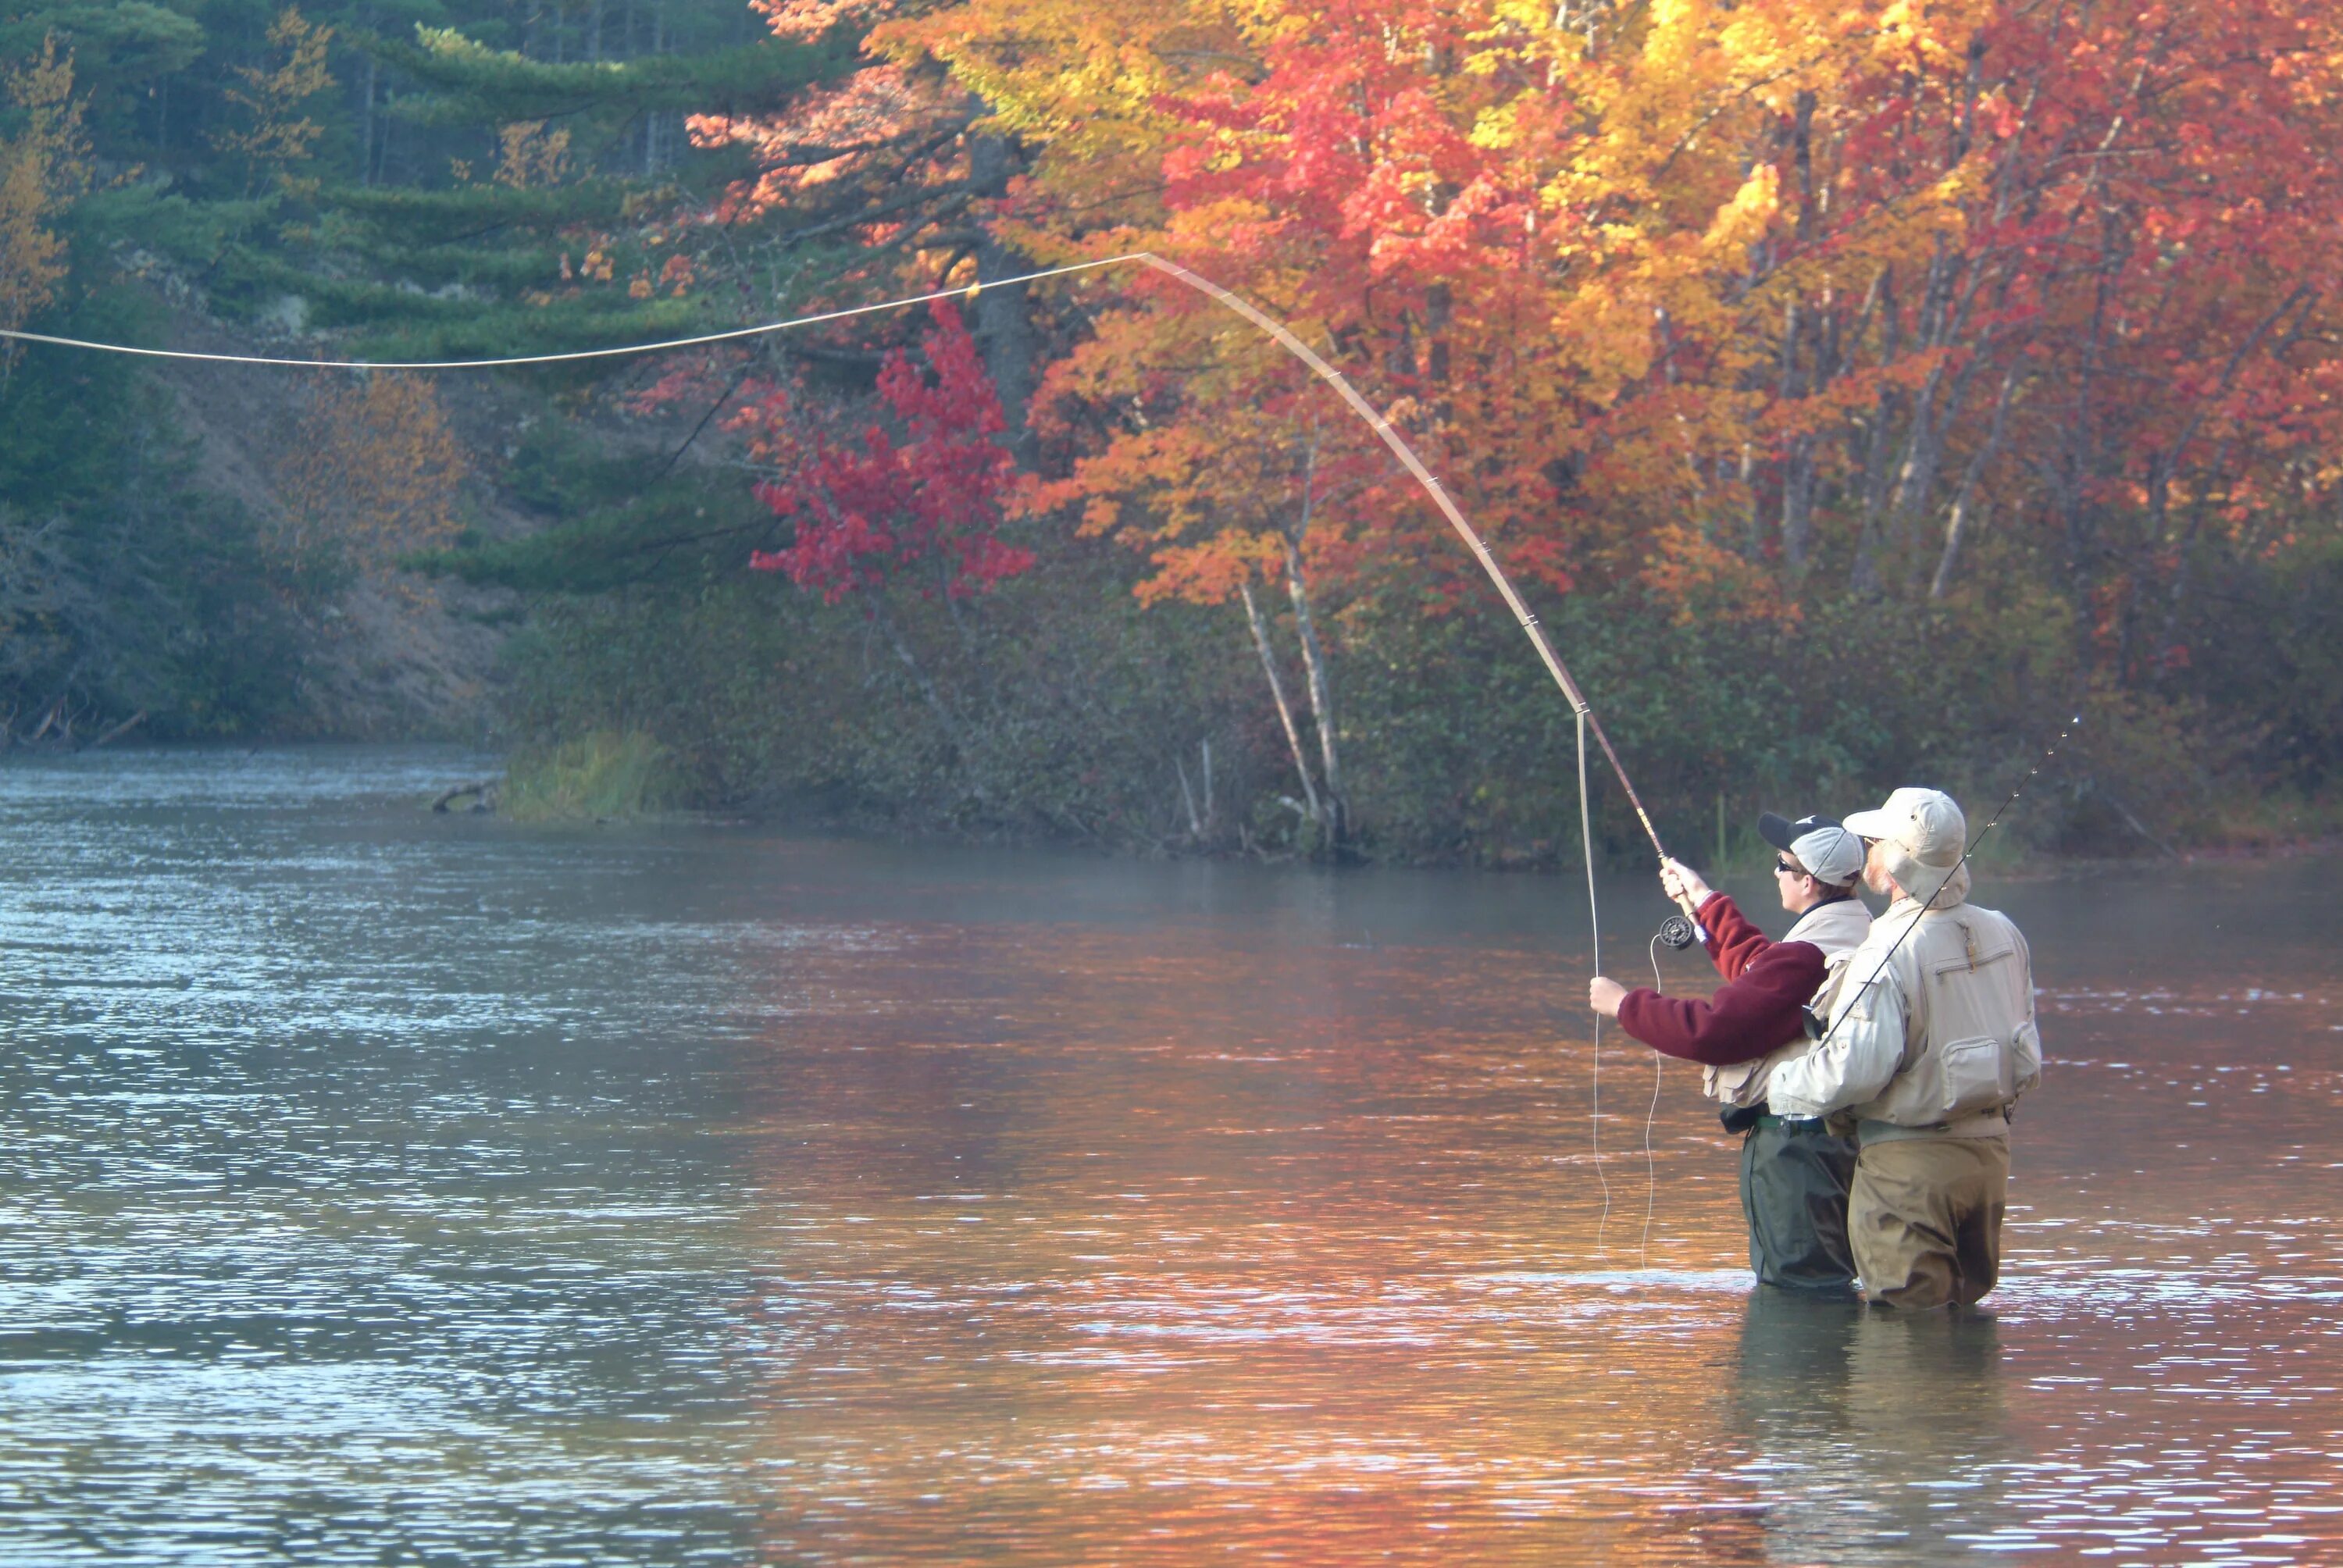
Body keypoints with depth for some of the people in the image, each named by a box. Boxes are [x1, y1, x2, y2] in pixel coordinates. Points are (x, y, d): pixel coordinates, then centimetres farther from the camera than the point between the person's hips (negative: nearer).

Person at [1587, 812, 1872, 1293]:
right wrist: (1705, 903, 35)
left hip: (1794, 1142, -11)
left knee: (1796, 1291, -7)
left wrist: (1625, 1005, -8)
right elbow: (1759, 974, 27)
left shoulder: (1808, 956, -22)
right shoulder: (1855, 931, 11)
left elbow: (1714, 1030, -21)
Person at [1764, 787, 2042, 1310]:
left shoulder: (1889, 955, -20)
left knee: (1906, 1312, 0)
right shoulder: (2003, 934, 4)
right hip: (1990, 1149, 8)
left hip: (1910, 1161, -8)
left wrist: (1777, 1085, -12)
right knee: (1965, 1305, 18)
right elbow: (2027, 1047, 14)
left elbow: (1856, 1067, -27)